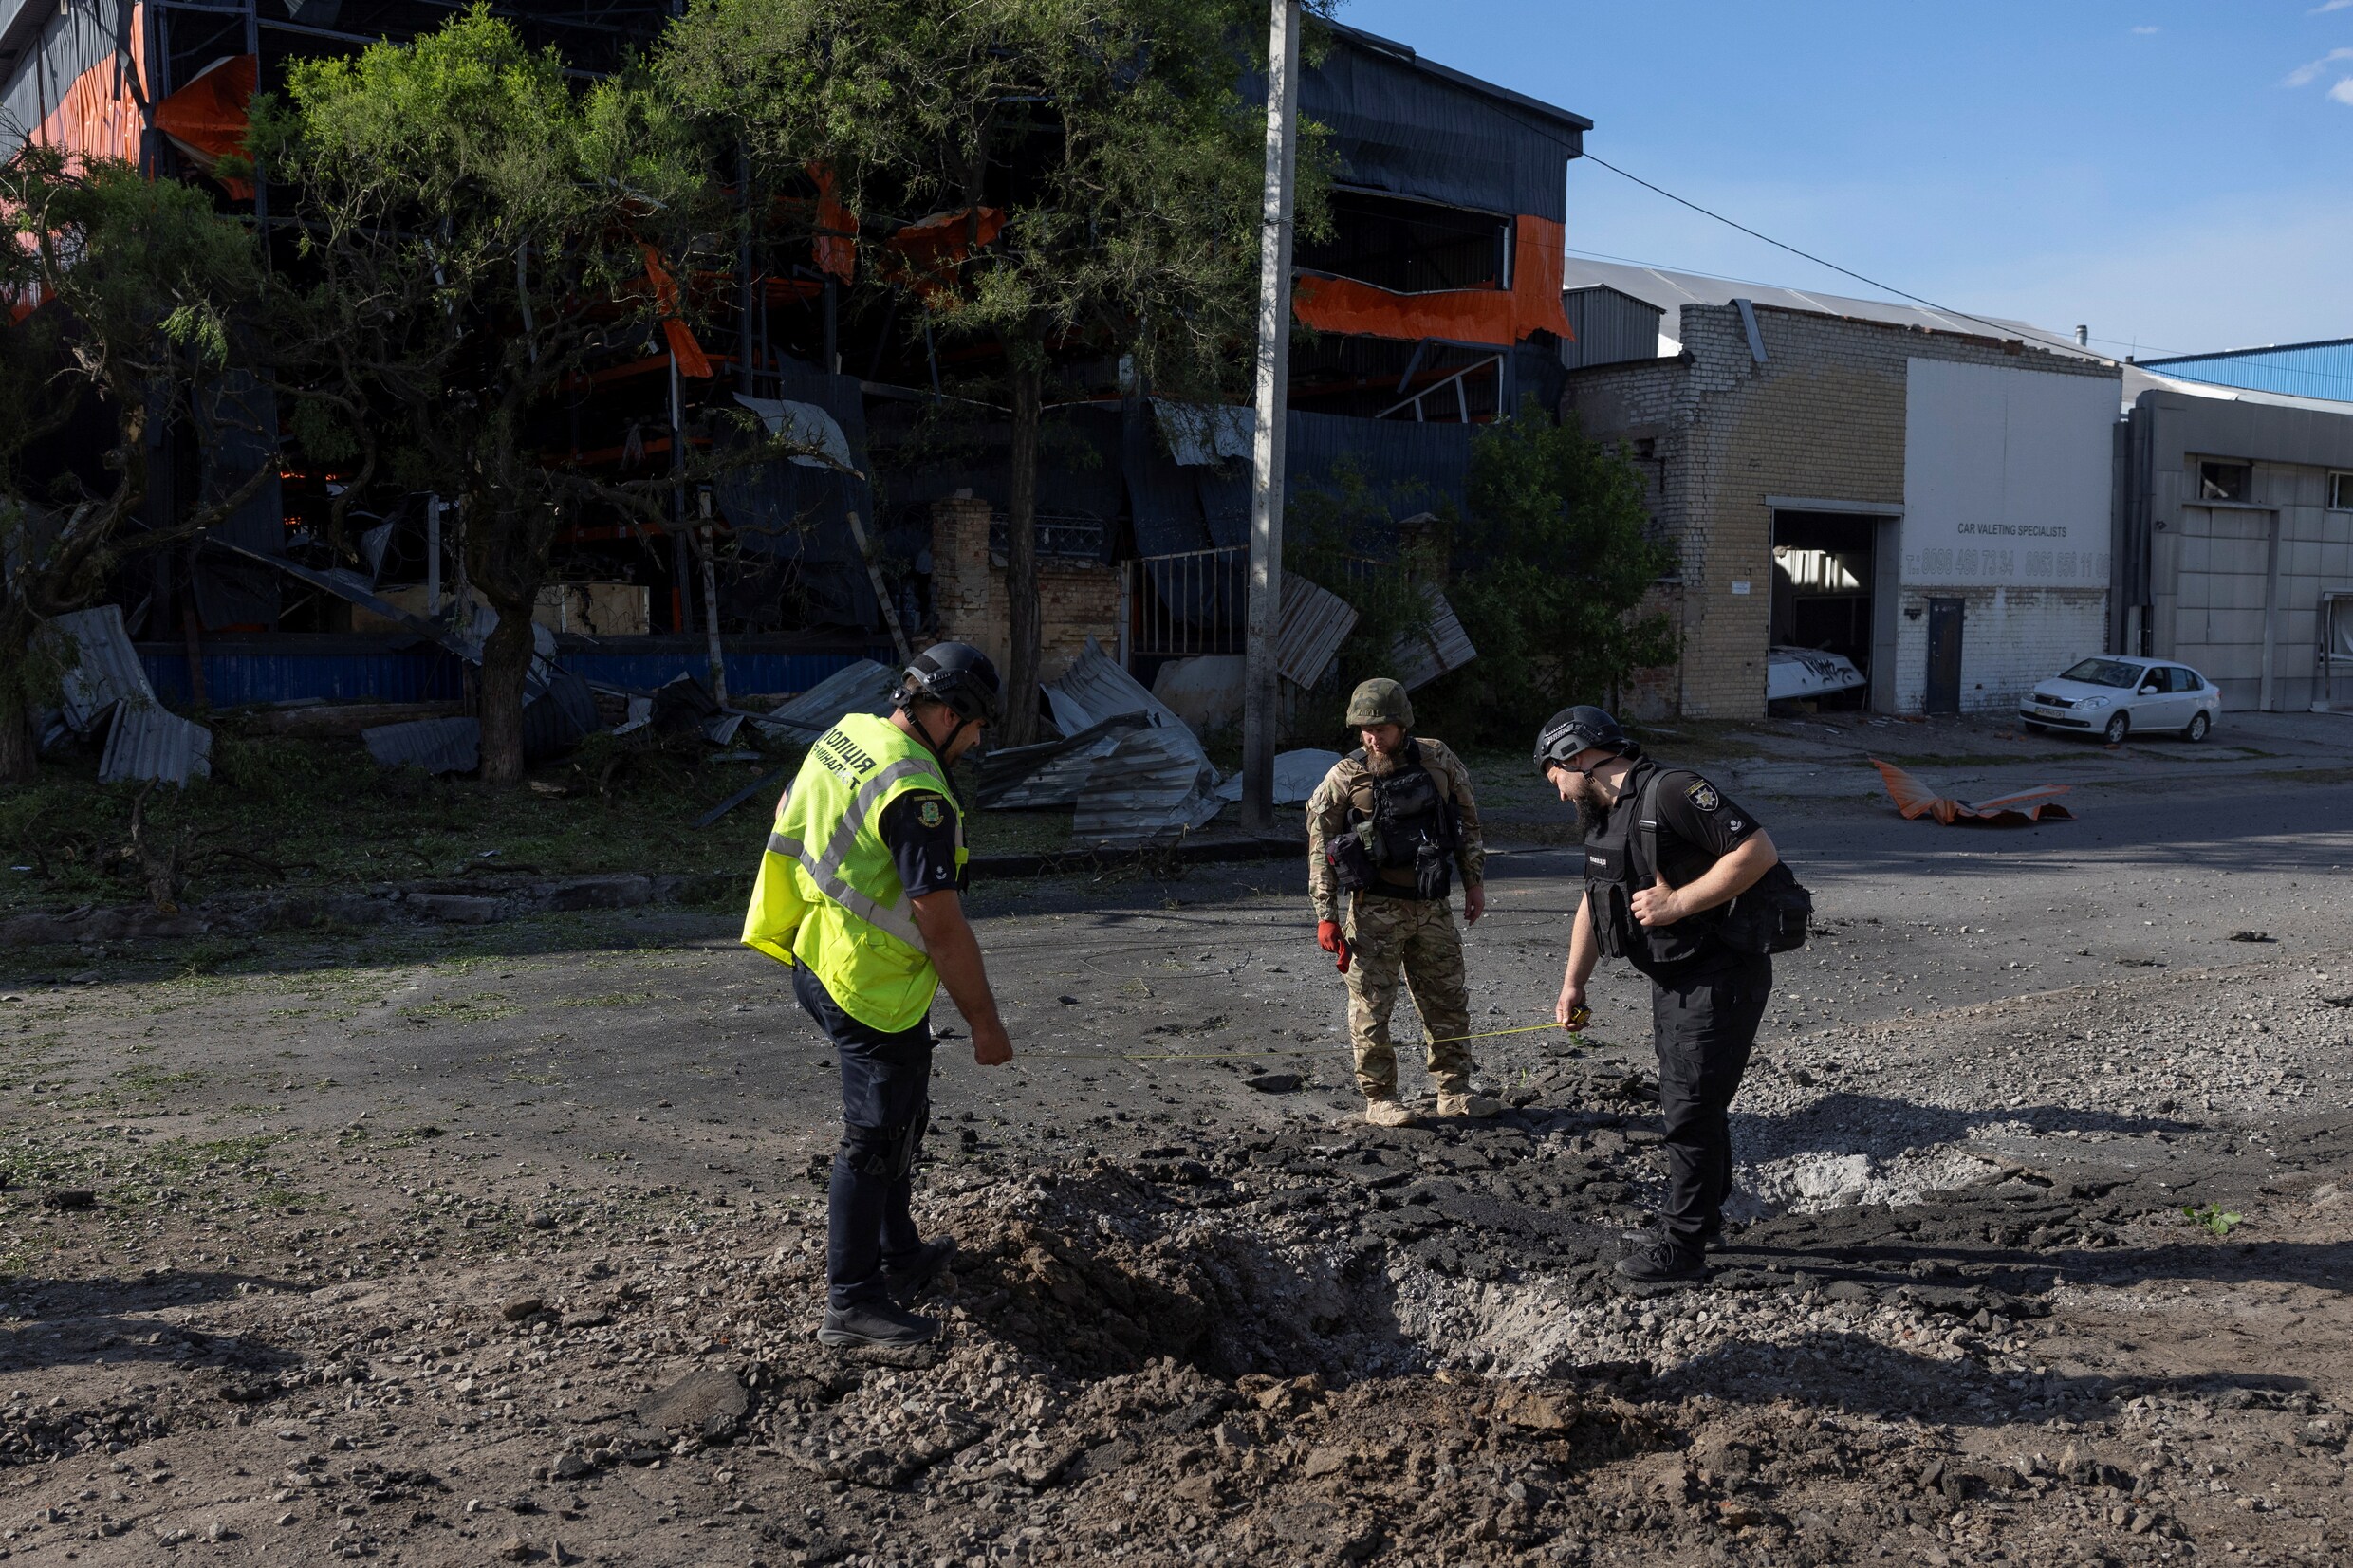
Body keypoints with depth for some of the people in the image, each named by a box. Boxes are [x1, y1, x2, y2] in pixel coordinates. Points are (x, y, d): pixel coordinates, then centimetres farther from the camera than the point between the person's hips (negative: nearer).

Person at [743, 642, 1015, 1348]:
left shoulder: (847, 733, 4)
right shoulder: (916, 794, -26)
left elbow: (788, 812, 21)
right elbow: (942, 925, -26)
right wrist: (984, 1023, -18)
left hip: (818, 963, 10)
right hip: (873, 989, -10)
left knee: (902, 1113, 22)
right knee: (877, 1137, 0)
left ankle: (899, 1256, 36)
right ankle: (852, 1302, 9)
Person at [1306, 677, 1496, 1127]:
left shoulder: (1438, 760, 1)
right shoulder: (1344, 778, -8)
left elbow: (1467, 819, 13)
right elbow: (1320, 849, -4)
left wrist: (1475, 881, 11)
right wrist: (1325, 916, -7)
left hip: (1433, 906, 3)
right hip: (1375, 909, -3)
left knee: (1447, 1001, 11)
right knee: (1371, 1005, -1)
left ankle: (1453, 1091, 24)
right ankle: (1379, 1098, 12)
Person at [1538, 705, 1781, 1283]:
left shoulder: (1673, 791, -21)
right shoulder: (1604, 817, 10)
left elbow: (1759, 851, -28)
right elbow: (1594, 903, 20)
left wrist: (1677, 902, -25)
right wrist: (1572, 986, 19)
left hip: (1719, 979, -9)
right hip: (1673, 980, 10)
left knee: (1692, 1108, -4)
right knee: (1681, 1100, 19)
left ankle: (1683, 1244, 6)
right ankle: (1704, 1212, 36)